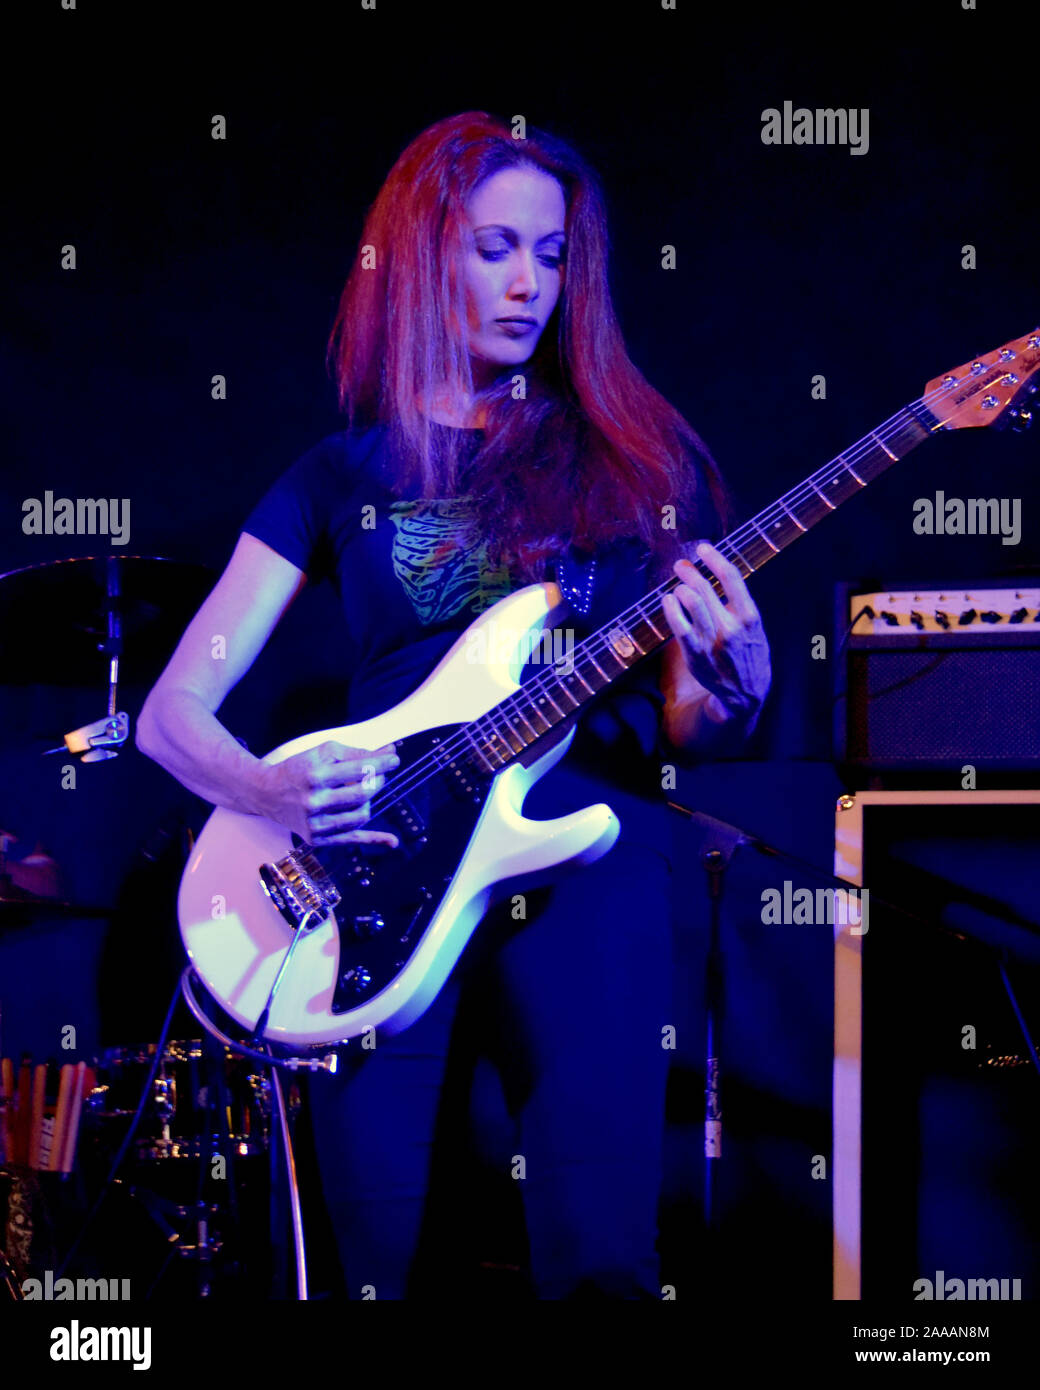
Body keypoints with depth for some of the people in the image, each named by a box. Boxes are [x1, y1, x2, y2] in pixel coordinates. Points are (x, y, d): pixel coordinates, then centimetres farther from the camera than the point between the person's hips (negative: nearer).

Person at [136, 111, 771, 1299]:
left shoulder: (633, 455, 13)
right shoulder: (341, 476, 12)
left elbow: (685, 729, 10)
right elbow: (171, 715, 9)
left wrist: (732, 693, -13)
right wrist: (272, 790, -12)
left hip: (585, 843, 0)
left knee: (597, 1252, -15)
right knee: (393, 1259, -7)